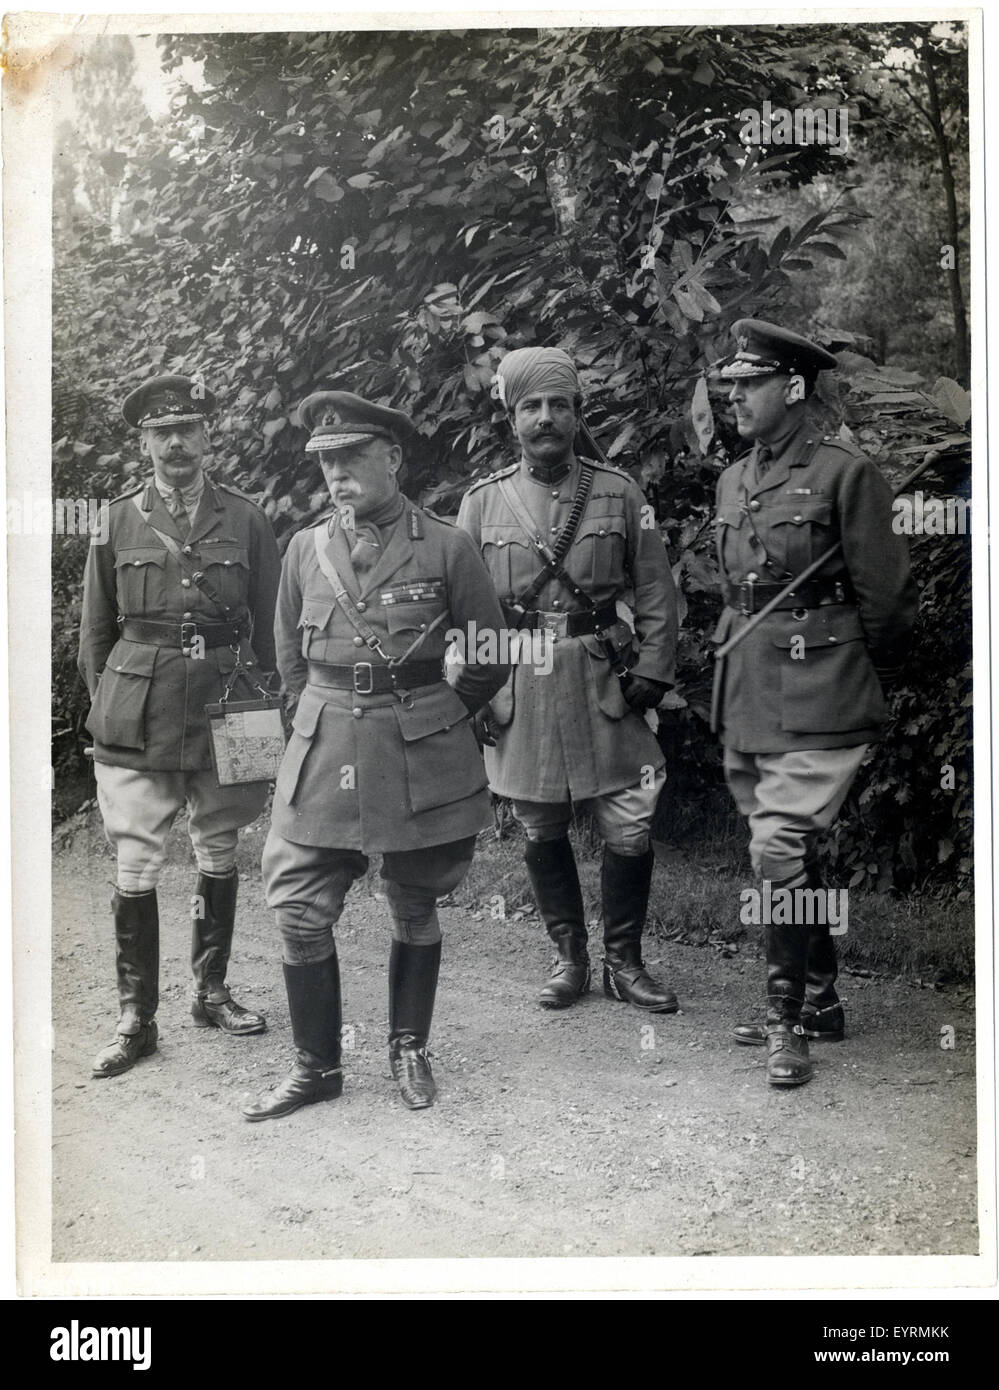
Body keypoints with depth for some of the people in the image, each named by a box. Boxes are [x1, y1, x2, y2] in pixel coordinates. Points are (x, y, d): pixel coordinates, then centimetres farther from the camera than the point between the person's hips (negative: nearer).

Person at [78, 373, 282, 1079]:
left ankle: (212, 990, 29)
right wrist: (108, 703, 6)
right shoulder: (118, 523, 5)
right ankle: (137, 1018, 6)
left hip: (225, 707, 1)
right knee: (136, 867, -3)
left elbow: (271, 626, 6)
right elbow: (96, 630, 11)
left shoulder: (245, 519, 4)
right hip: (137, 719, -1)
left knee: (219, 855, 12)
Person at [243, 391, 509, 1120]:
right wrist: (335, 720, 11)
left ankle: (410, 1050, 28)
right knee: (300, 913, -1)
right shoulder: (306, 548, 4)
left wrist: (428, 720, 6)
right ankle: (317, 1066, 14)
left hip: (423, 759, -2)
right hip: (322, 754, 3)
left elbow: (489, 658, 3)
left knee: (414, 910, 10)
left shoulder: (447, 548, -5)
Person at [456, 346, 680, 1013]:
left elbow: (657, 594, 4)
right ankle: (570, 957, 26)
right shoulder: (483, 502, 5)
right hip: (520, 690, 1)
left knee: (630, 829, -2)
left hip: (605, 684, -1)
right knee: (542, 831, 9)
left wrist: (651, 674, -5)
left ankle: (625, 962, 17)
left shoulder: (619, 493, 3)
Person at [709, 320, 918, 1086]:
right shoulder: (735, 480, 12)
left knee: (780, 850, -12)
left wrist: (867, 678, 3)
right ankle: (822, 998, 28)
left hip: (818, 698, -7)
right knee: (792, 850, 14)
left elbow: (886, 594, -6)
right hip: (748, 697, 7)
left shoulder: (846, 472, -9)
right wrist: (741, 668, 18)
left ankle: (789, 1022, 0)